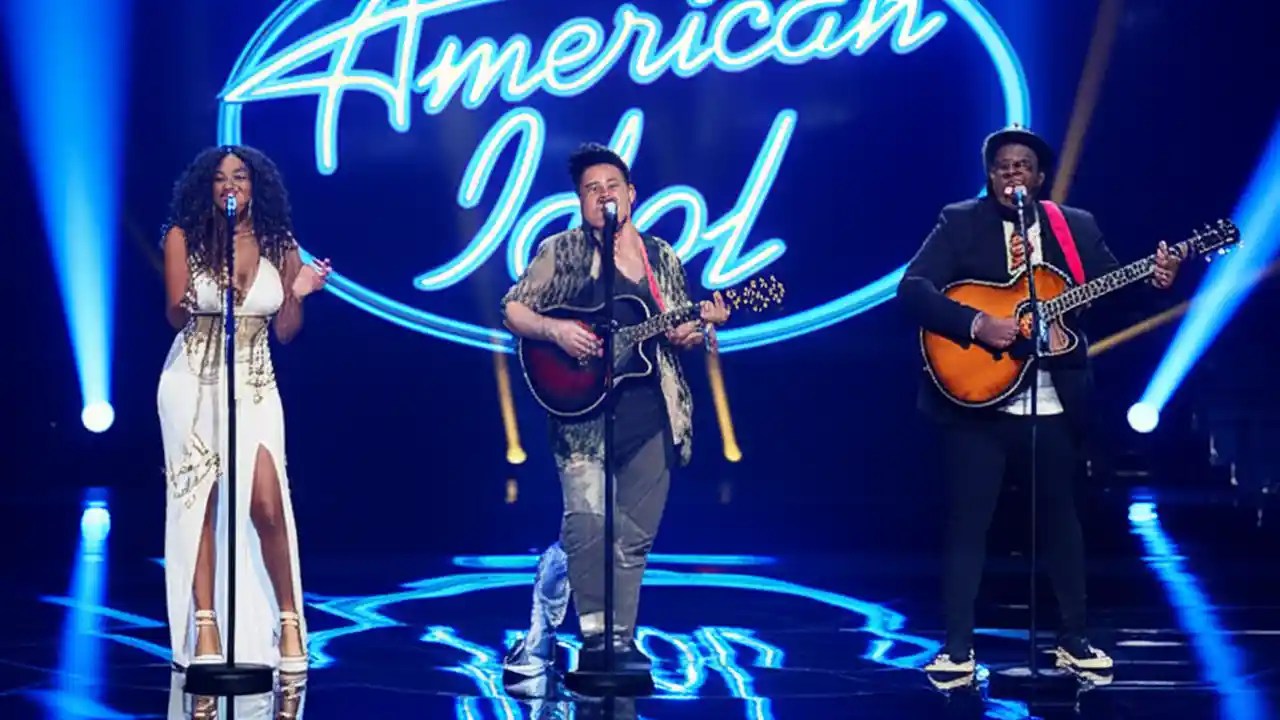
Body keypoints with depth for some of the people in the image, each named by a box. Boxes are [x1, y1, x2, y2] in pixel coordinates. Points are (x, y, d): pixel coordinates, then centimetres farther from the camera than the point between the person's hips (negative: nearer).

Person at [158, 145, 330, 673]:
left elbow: (285, 333, 6)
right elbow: (176, 318, -7)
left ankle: (288, 620, 3)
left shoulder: (279, 245, 3)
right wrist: (191, 299, -28)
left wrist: (298, 295, -13)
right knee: (198, 502, -1)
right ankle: (204, 626, 3)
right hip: (192, 382, -1)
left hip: (253, 386, 1)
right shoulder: (184, 237, -2)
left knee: (267, 506, -11)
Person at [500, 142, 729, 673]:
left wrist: (702, 328, -5)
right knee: (588, 520, -20)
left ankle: (620, 640, 14)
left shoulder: (662, 260, 14)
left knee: (634, 535, 6)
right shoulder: (562, 251, 3)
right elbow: (513, 311, 2)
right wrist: (556, 331, -16)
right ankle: (593, 634, -11)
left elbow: (679, 336, 17)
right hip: (584, 408, -4)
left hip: (651, 412, 4)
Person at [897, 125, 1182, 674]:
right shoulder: (959, 223, -1)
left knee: (1061, 516, 11)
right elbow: (912, 289, -12)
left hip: (1053, 402, 3)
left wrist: (1152, 280, -17)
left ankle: (1074, 640, 22)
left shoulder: (1077, 227, 8)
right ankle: (958, 647, 4)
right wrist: (976, 324, -23)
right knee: (968, 521, -2)